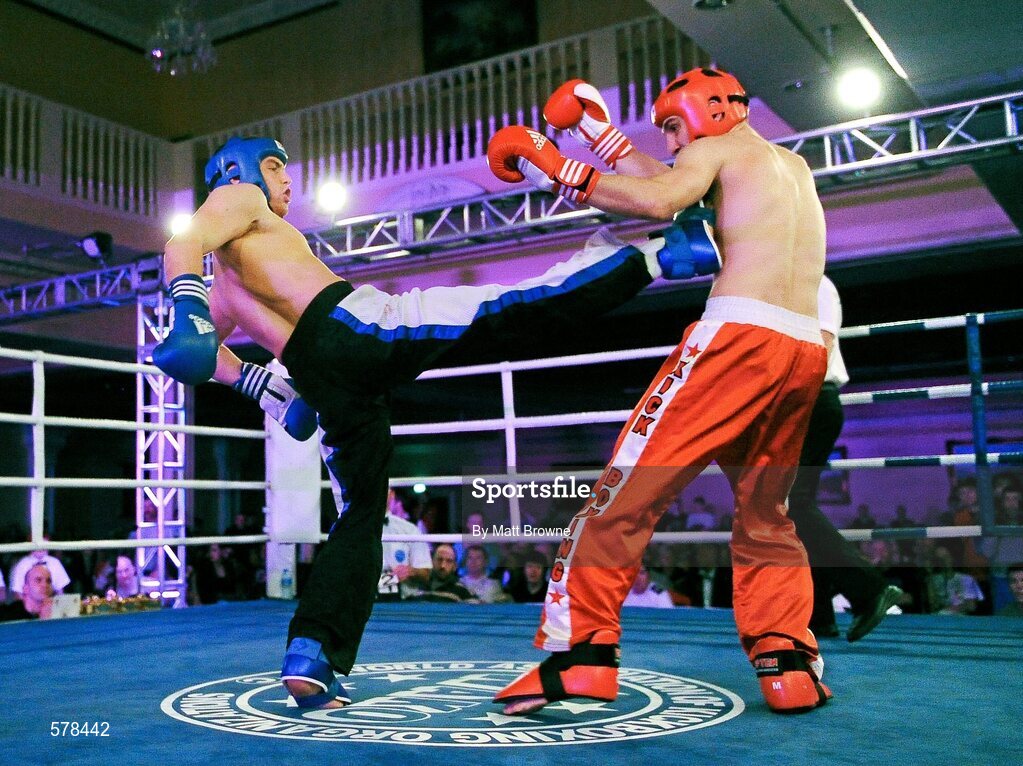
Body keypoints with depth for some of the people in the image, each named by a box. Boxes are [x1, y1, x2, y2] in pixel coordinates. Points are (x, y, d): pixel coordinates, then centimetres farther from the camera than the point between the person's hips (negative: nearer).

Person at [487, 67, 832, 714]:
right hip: (807, 351, 8)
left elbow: (657, 201, -14)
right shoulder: (796, 166, 30)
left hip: (741, 333, -8)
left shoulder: (717, 149, 9)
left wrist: (555, 171, -7)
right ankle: (789, 665, 10)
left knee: (629, 488, -7)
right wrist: (600, 133, 36)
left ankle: (580, 650, -12)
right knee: (766, 515, 18)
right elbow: (673, 186, 33)